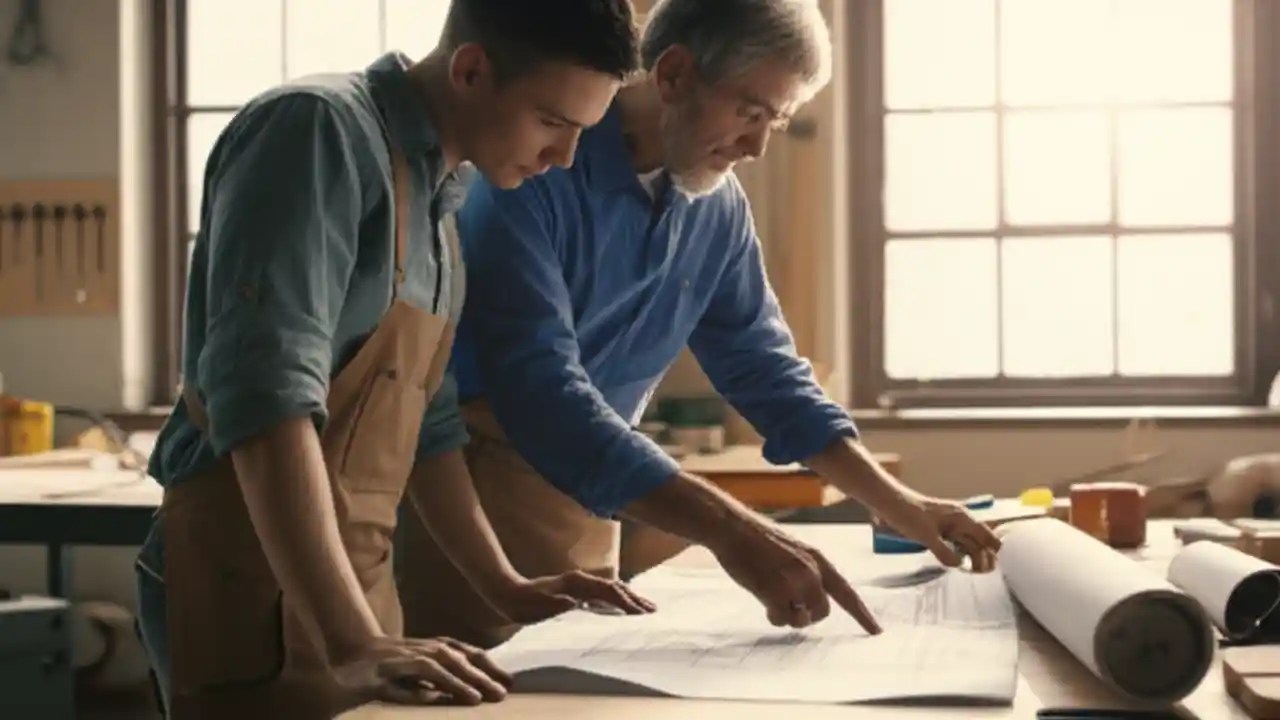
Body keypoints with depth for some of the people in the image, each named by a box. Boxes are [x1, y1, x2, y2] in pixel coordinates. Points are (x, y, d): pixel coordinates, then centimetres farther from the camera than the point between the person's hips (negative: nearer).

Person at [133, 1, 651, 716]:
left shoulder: (434, 199, 12)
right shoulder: (320, 128, -15)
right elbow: (265, 391, -27)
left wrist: (505, 587, 18)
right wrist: (352, 642, -33)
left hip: (354, 578, 8)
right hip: (254, 580, -8)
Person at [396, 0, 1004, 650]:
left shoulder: (718, 206, 2)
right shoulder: (533, 165, -21)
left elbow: (765, 368, 13)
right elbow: (539, 390, -31)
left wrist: (897, 506, 5)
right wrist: (730, 532, -38)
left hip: (585, 498, 6)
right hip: (464, 476, -6)